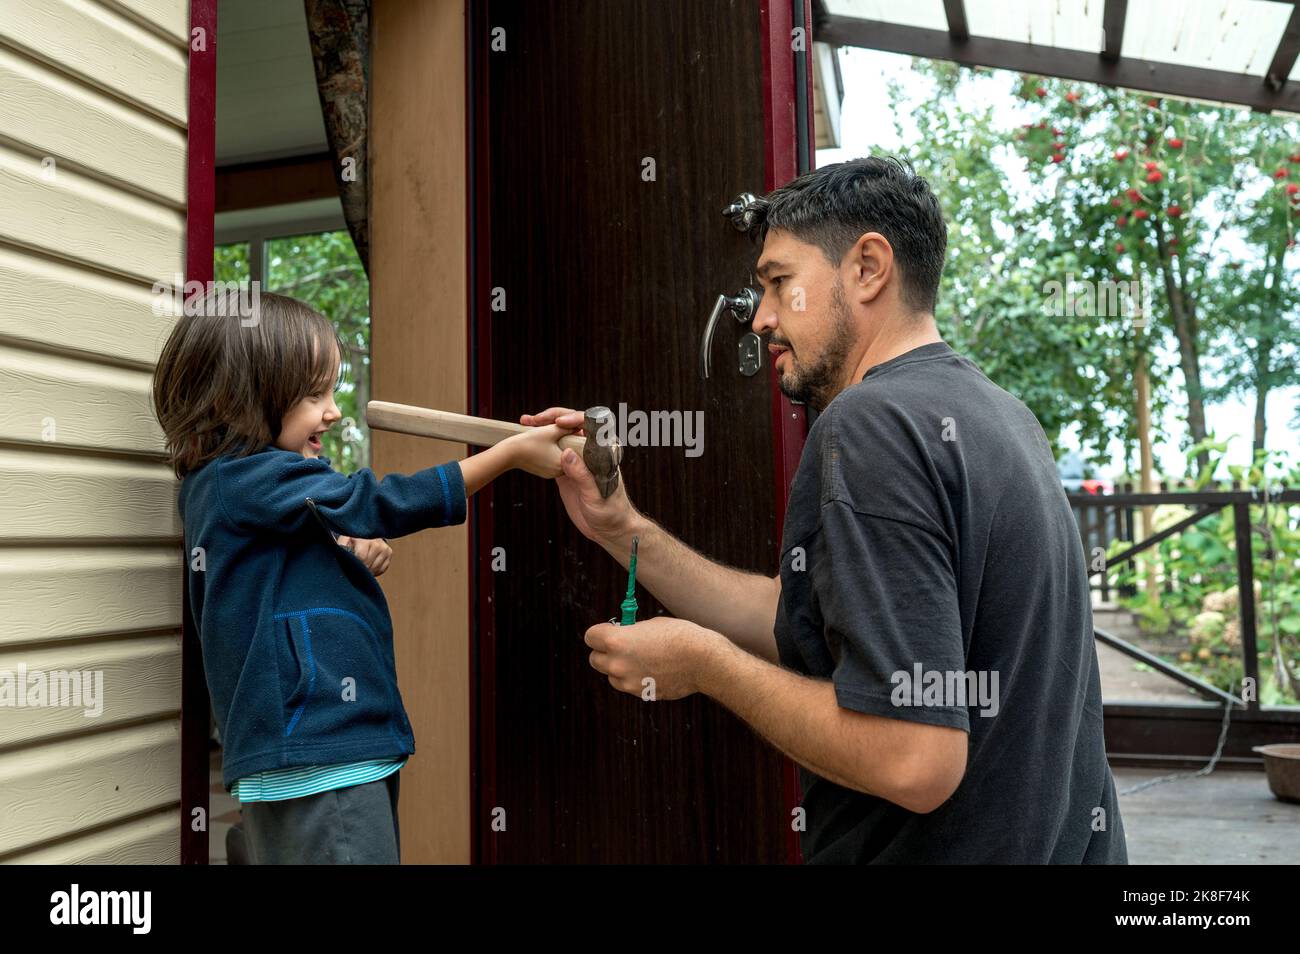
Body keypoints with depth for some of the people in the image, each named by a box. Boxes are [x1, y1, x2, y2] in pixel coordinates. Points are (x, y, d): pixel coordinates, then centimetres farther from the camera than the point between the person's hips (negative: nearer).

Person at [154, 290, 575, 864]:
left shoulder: (218, 486, 16)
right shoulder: (250, 479, -14)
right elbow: (375, 504, -20)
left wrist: (355, 554, 2)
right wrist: (512, 451, -17)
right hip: (321, 760, -10)